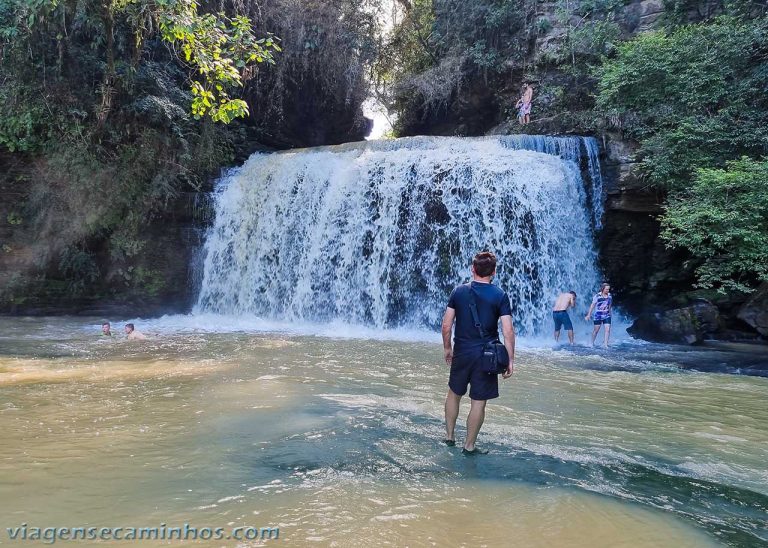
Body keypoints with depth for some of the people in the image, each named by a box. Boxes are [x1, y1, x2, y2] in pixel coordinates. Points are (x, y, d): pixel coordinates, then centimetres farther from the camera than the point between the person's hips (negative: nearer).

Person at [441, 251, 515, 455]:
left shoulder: (459, 291, -1)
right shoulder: (500, 296, -6)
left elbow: (446, 325, -1)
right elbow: (508, 331, -11)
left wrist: (447, 348, 13)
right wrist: (510, 360, -4)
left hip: (461, 353, 2)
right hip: (486, 355, -2)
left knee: (454, 393, 21)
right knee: (479, 402, 8)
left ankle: (449, 436, 31)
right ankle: (469, 446, 17)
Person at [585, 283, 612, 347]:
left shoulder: (609, 296, 3)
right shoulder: (597, 296, -11)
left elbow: (610, 304, 17)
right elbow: (592, 305, -8)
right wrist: (588, 315, -9)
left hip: (607, 316, 4)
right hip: (598, 316, -3)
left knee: (607, 329, -9)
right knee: (596, 330, 7)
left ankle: (605, 344, -5)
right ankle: (592, 343, 25)